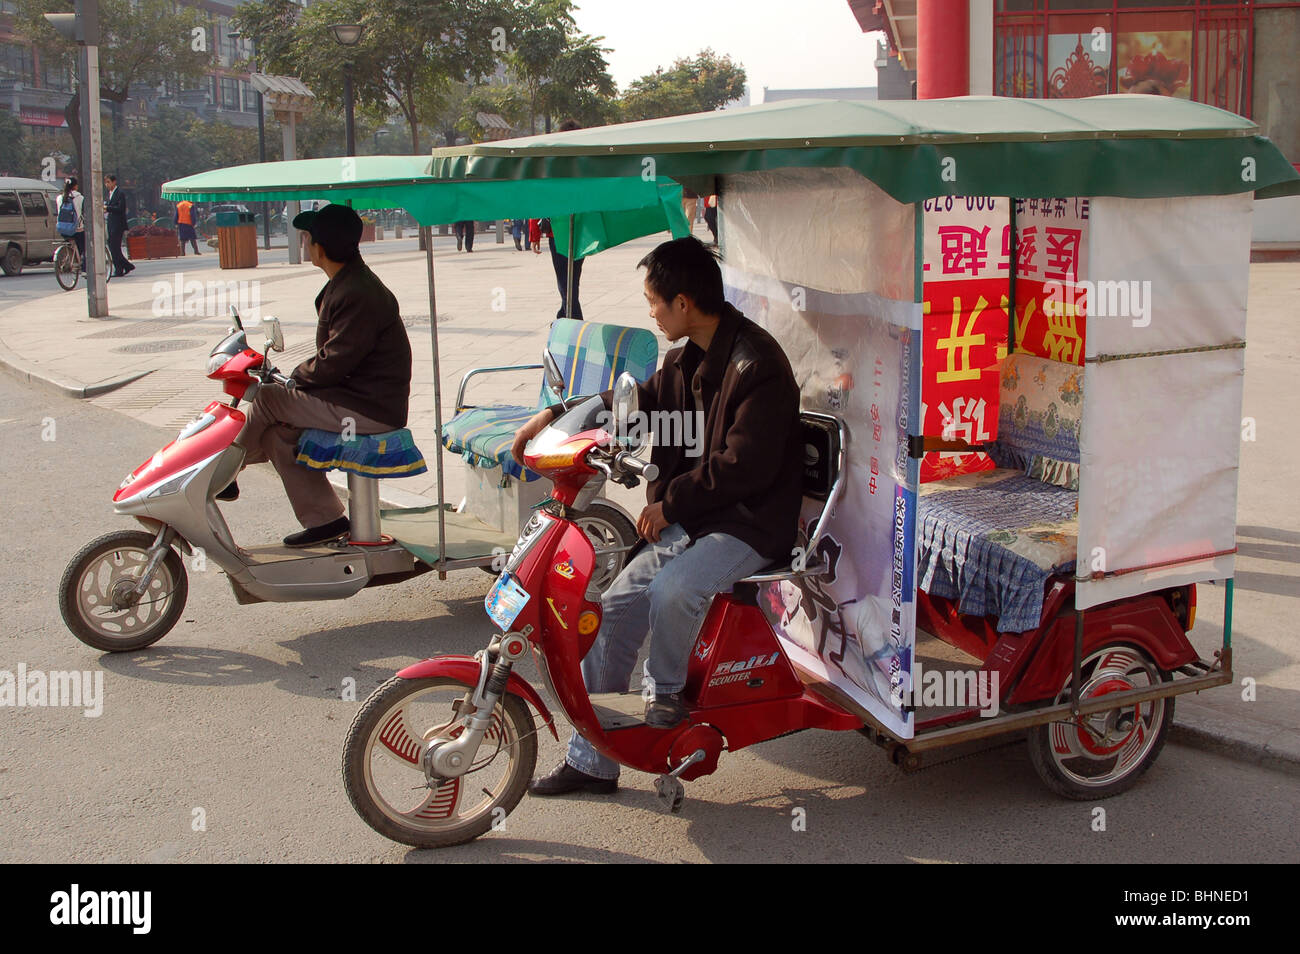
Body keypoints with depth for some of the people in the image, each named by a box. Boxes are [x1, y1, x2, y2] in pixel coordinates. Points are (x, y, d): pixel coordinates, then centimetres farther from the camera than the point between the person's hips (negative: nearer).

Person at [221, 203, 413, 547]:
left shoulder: (358, 295, -21)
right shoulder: (347, 283, 13)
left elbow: (332, 364, -21)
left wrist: (296, 377, -4)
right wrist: (300, 375, 8)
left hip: (370, 409, -10)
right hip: (361, 398, 10)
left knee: (267, 399, -9)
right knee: (279, 432, 9)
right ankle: (324, 519, 11)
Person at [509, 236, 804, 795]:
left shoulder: (756, 365, -19)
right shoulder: (688, 356, 9)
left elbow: (744, 467, -22)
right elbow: (642, 403, 22)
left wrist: (670, 503, -15)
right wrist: (558, 415, 12)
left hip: (750, 523, -9)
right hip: (689, 516, 9)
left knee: (672, 590, -34)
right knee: (614, 610, -1)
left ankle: (665, 695, -2)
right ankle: (591, 760, 9)